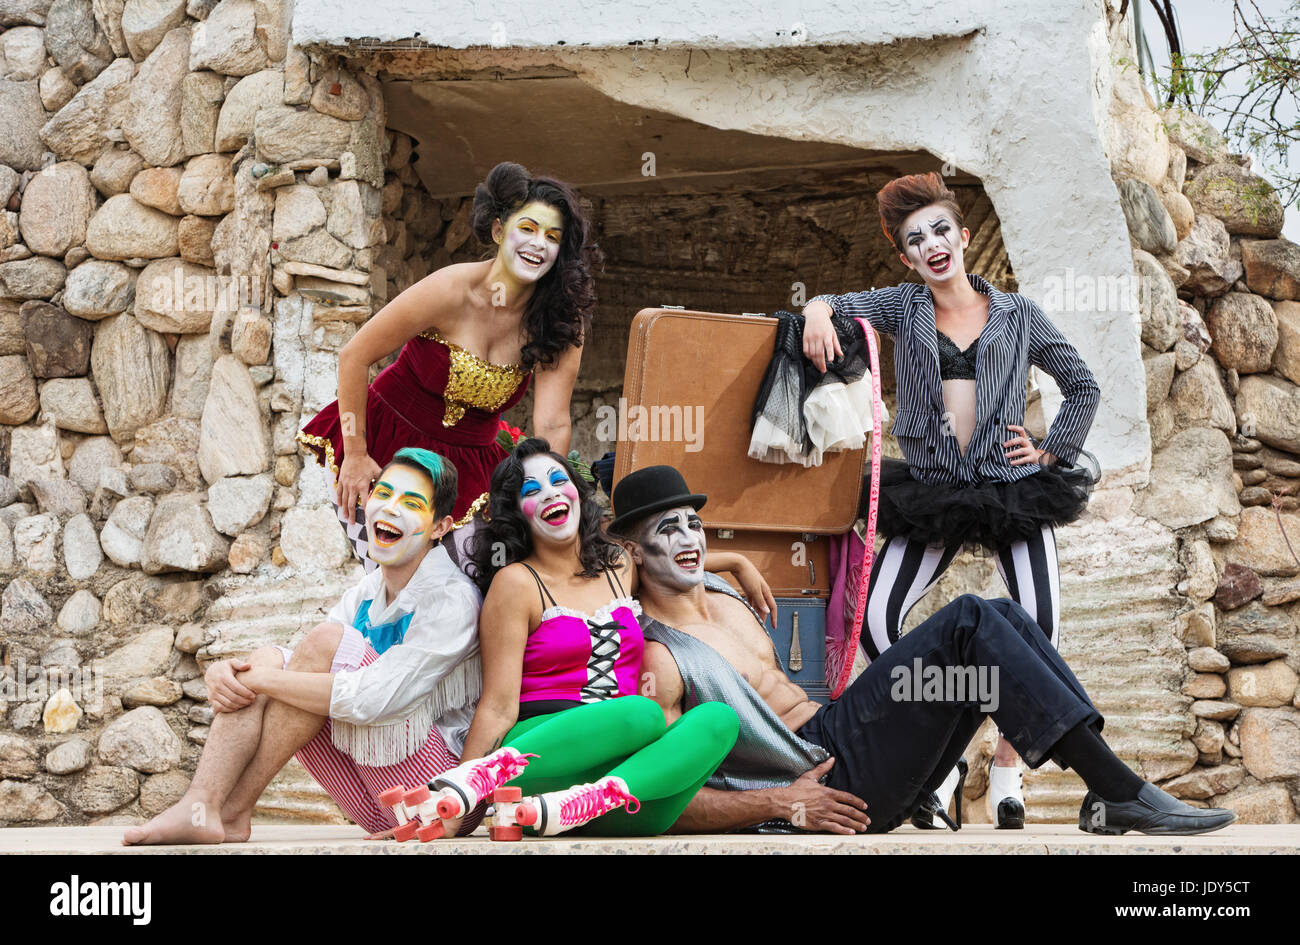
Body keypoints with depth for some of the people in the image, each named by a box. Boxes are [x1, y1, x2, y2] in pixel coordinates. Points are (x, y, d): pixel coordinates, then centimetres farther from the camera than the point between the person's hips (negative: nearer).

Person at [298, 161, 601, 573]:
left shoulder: (562, 322, -12)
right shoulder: (452, 291, -21)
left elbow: (552, 427, -13)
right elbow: (355, 356, -14)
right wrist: (355, 454, -12)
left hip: (469, 468, 3)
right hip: (385, 446, -3)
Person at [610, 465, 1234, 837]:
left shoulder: (716, 591, 17)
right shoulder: (657, 659, -11)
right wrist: (785, 805, -20)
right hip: (821, 787, -9)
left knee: (1005, 618, -3)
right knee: (969, 622, -20)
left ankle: (1108, 796, -12)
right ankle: (1118, 791, -22)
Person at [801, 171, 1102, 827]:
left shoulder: (1018, 315, 10)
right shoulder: (905, 307, 11)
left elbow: (1084, 387, 18)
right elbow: (839, 305, 2)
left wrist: (1053, 450, 8)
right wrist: (818, 310, -20)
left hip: (1012, 487, -1)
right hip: (930, 490, 1)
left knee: (1042, 627, -18)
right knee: (876, 619, -17)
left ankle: (1006, 764, 2)